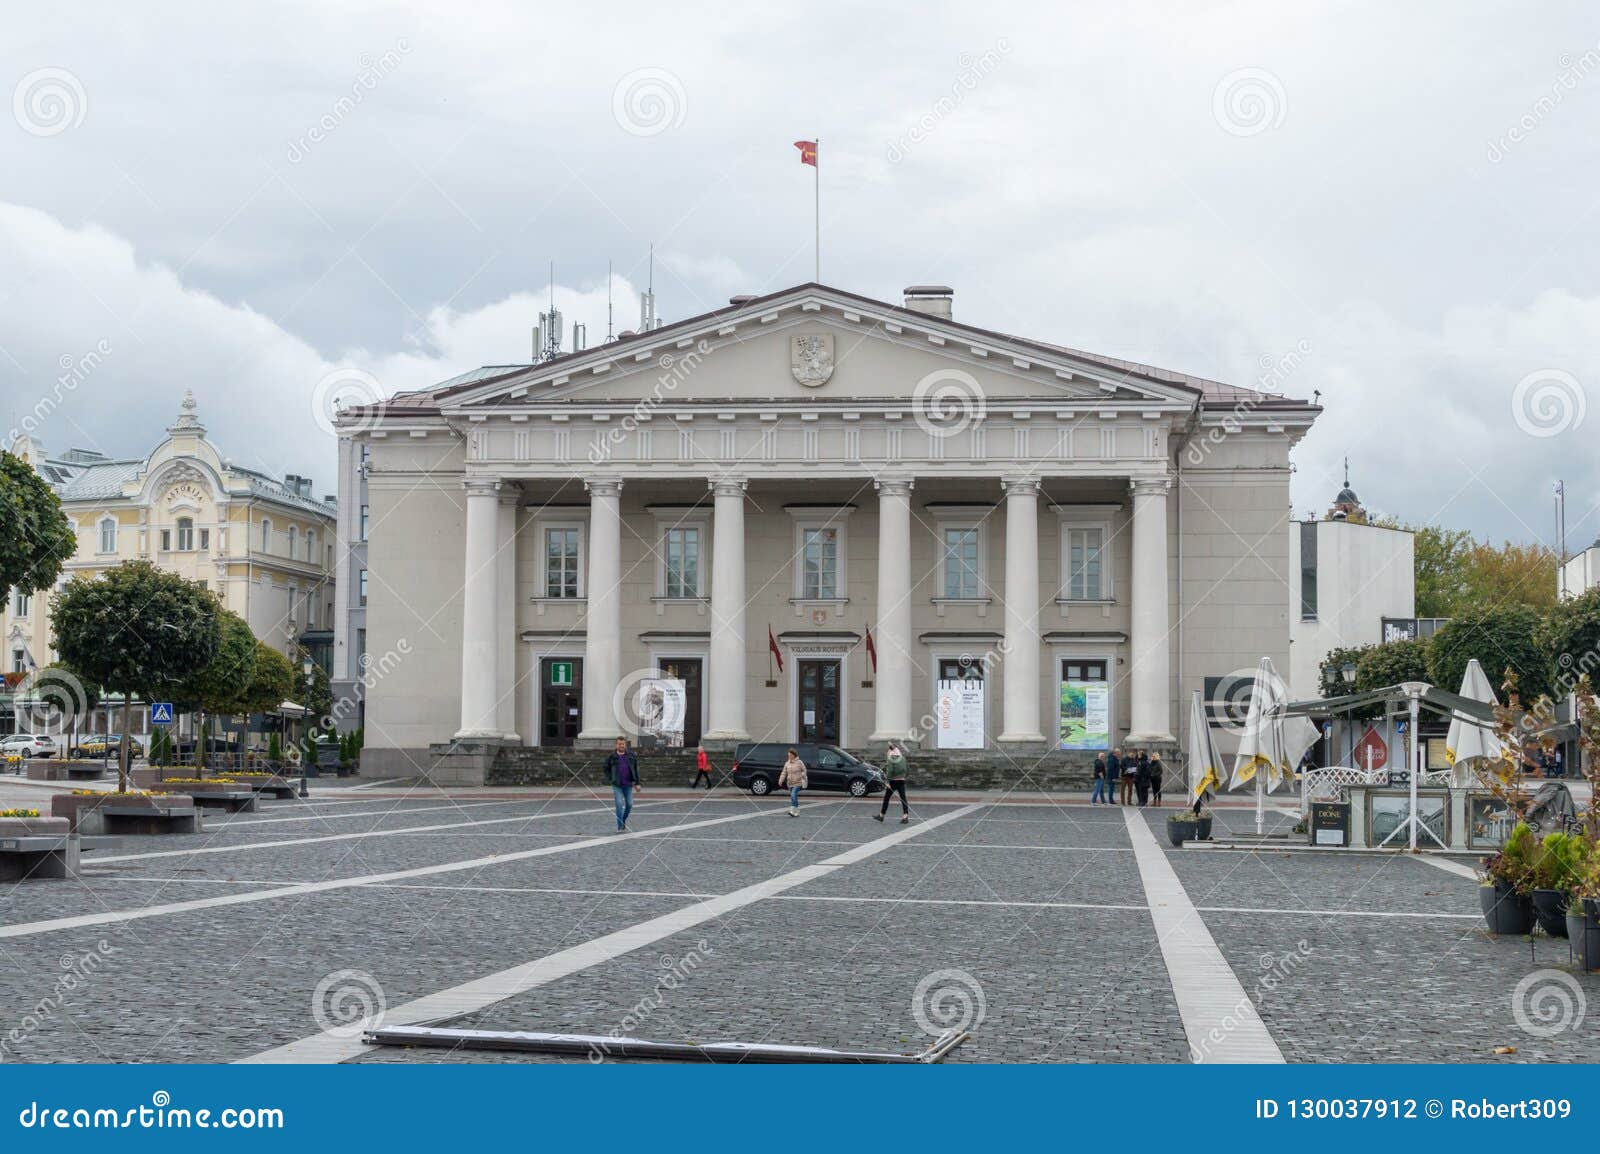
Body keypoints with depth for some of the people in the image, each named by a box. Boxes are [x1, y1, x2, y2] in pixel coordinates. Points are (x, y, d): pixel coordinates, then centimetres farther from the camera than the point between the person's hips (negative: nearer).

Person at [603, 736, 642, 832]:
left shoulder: (631, 755, 2)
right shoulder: (612, 756, -1)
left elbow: (636, 769, 5)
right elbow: (606, 769, 12)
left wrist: (637, 782, 2)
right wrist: (610, 779, 0)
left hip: (628, 785, 2)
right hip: (617, 785, -2)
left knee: (629, 805, 6)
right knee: (619, 805, -10)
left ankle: (623, 821, 31)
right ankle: (620, 827, -4)